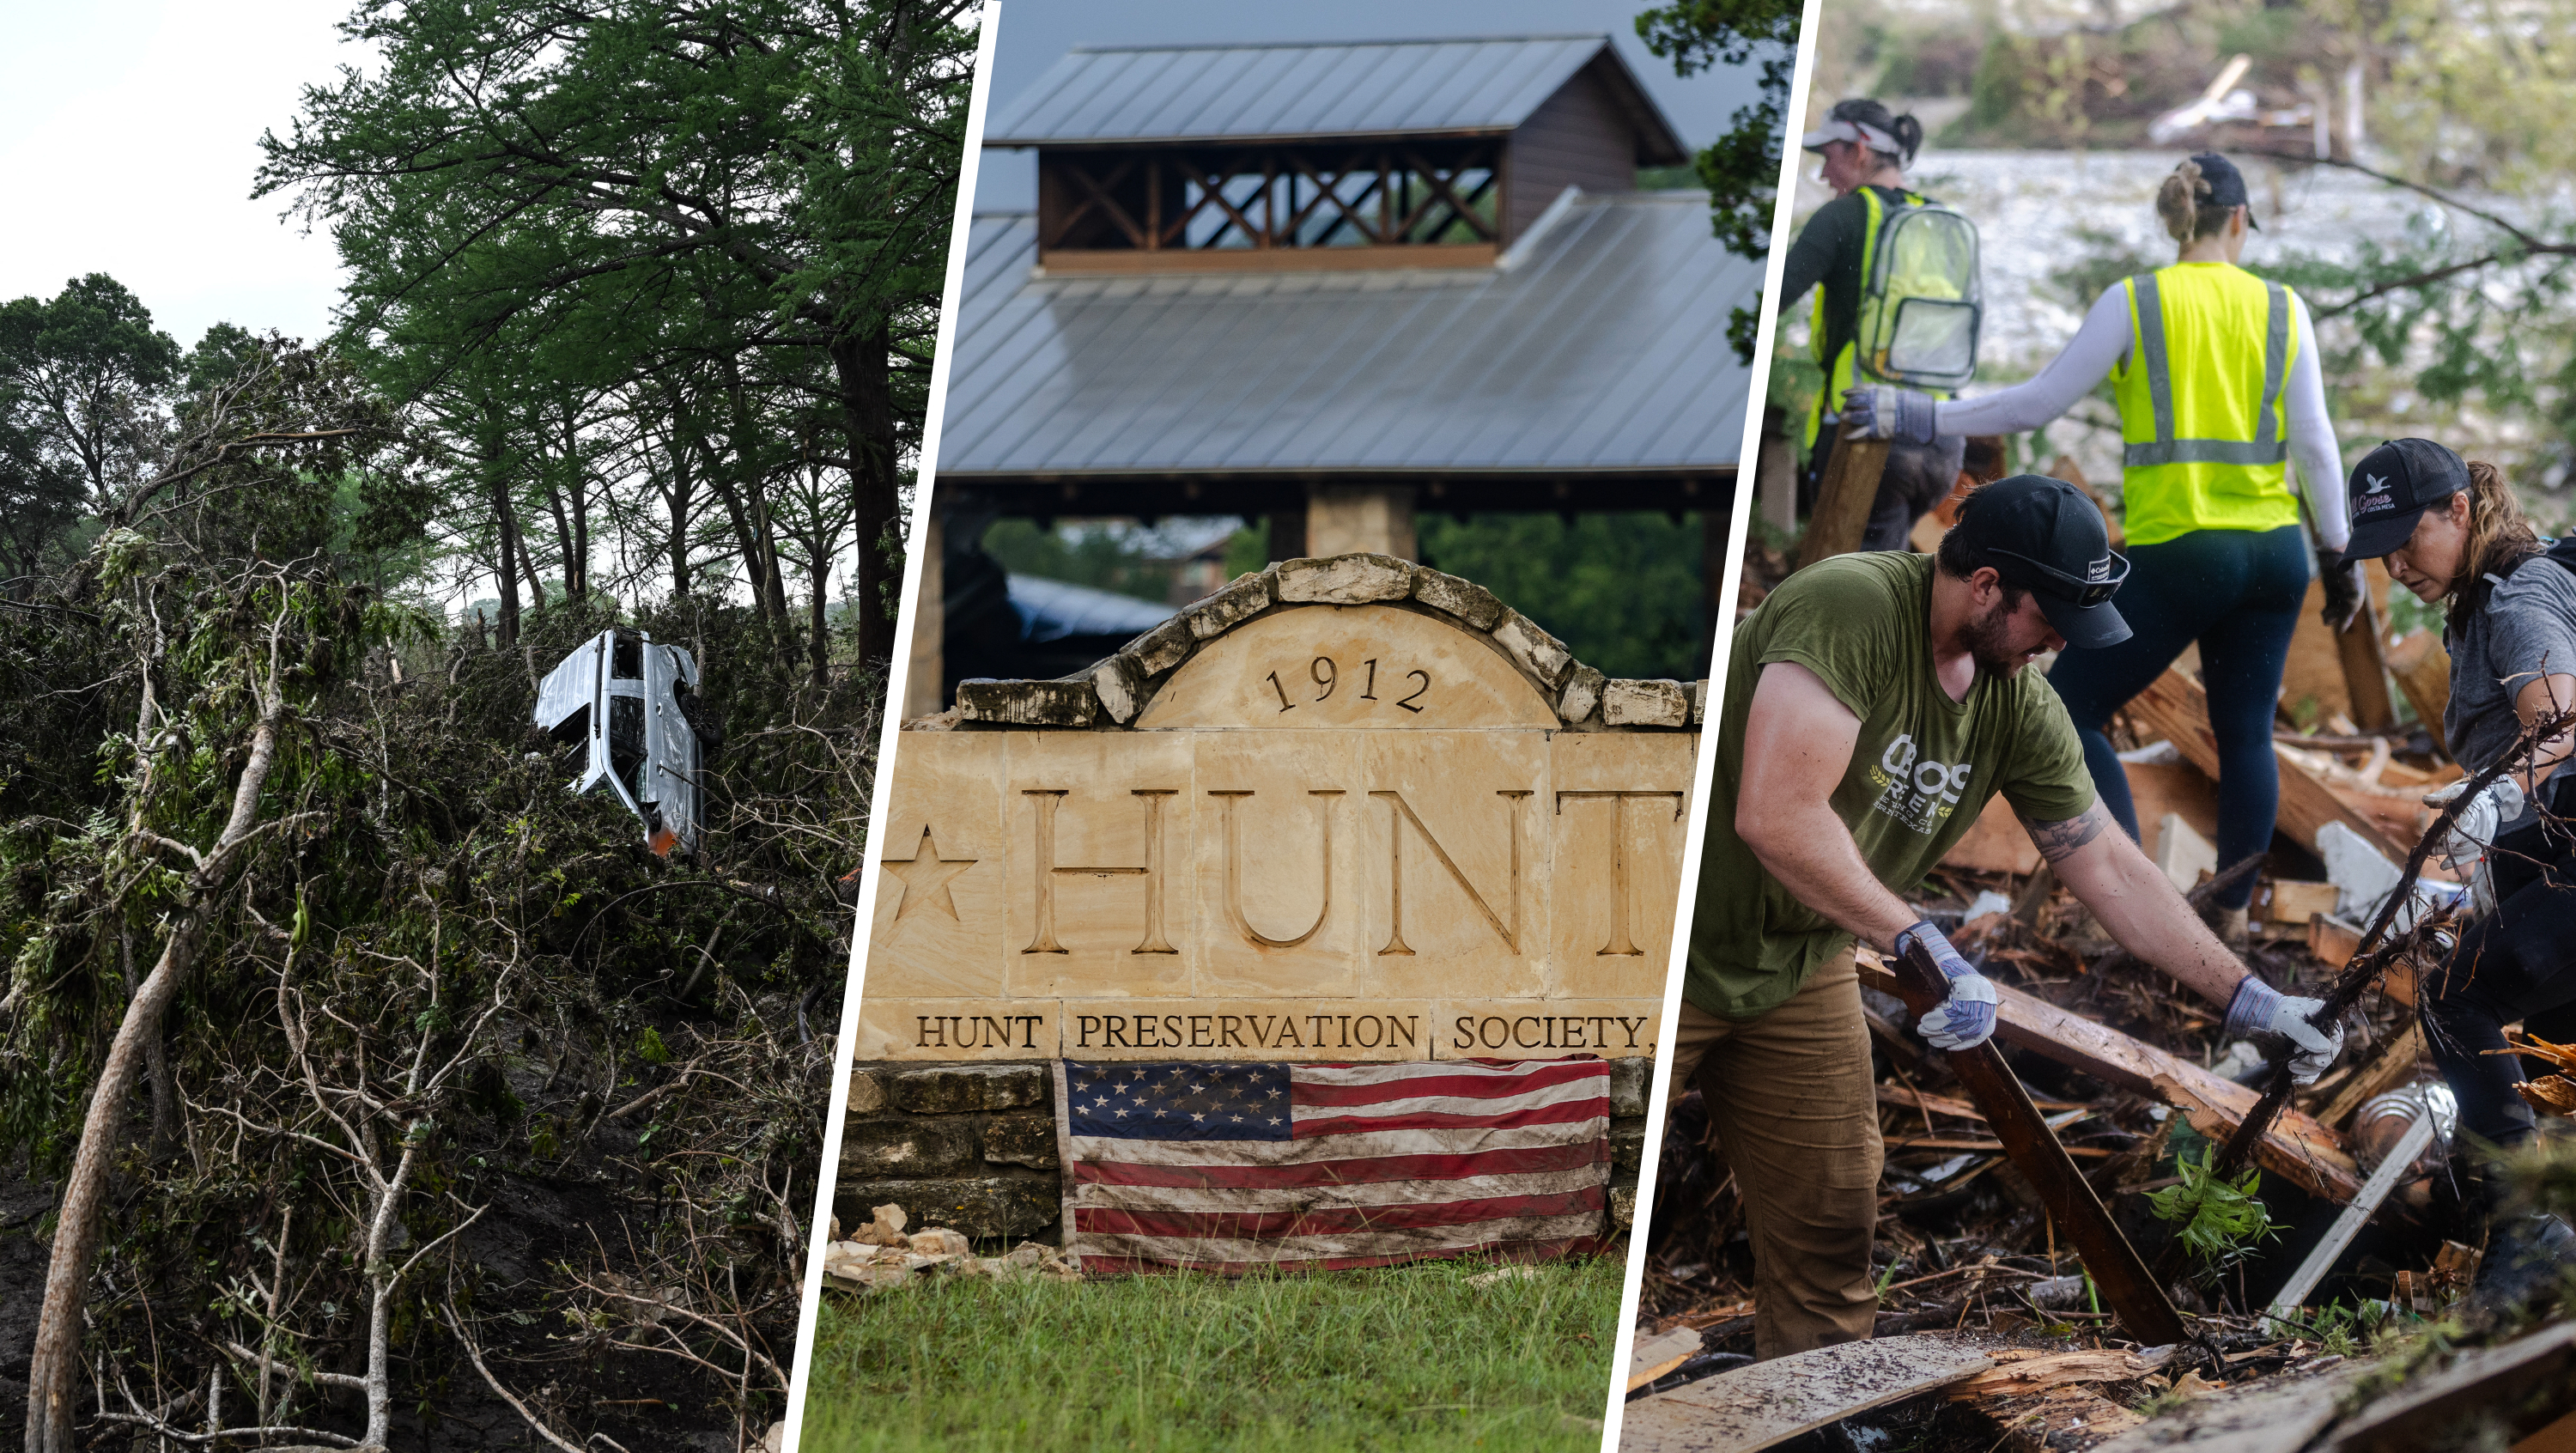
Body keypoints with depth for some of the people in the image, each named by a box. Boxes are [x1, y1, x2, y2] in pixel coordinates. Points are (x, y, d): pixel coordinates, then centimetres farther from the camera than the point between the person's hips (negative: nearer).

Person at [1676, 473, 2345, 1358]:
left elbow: (2108, 868, 6)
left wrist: (2244, 998, 2)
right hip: (1675, 954, -8)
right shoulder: (1847, 609, -27)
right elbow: (1776, 817, -34)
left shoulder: (2019, 707, -2)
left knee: (1830, 1221, 6)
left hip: (1798, 971, 8)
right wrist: (1923, 944, -30)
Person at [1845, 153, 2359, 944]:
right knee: (2246, 732, 15)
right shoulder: (2281, 308, 5)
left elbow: (2036, 404, -6)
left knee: (2068, 710, 6)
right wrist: (2339, 554, 13)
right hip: (2274, 551, 4)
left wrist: (1918, 416, 0)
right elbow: (2315, 444, 4)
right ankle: (2232, 909, 17)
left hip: (2175, 553, -4)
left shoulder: (2134, 303, -4)